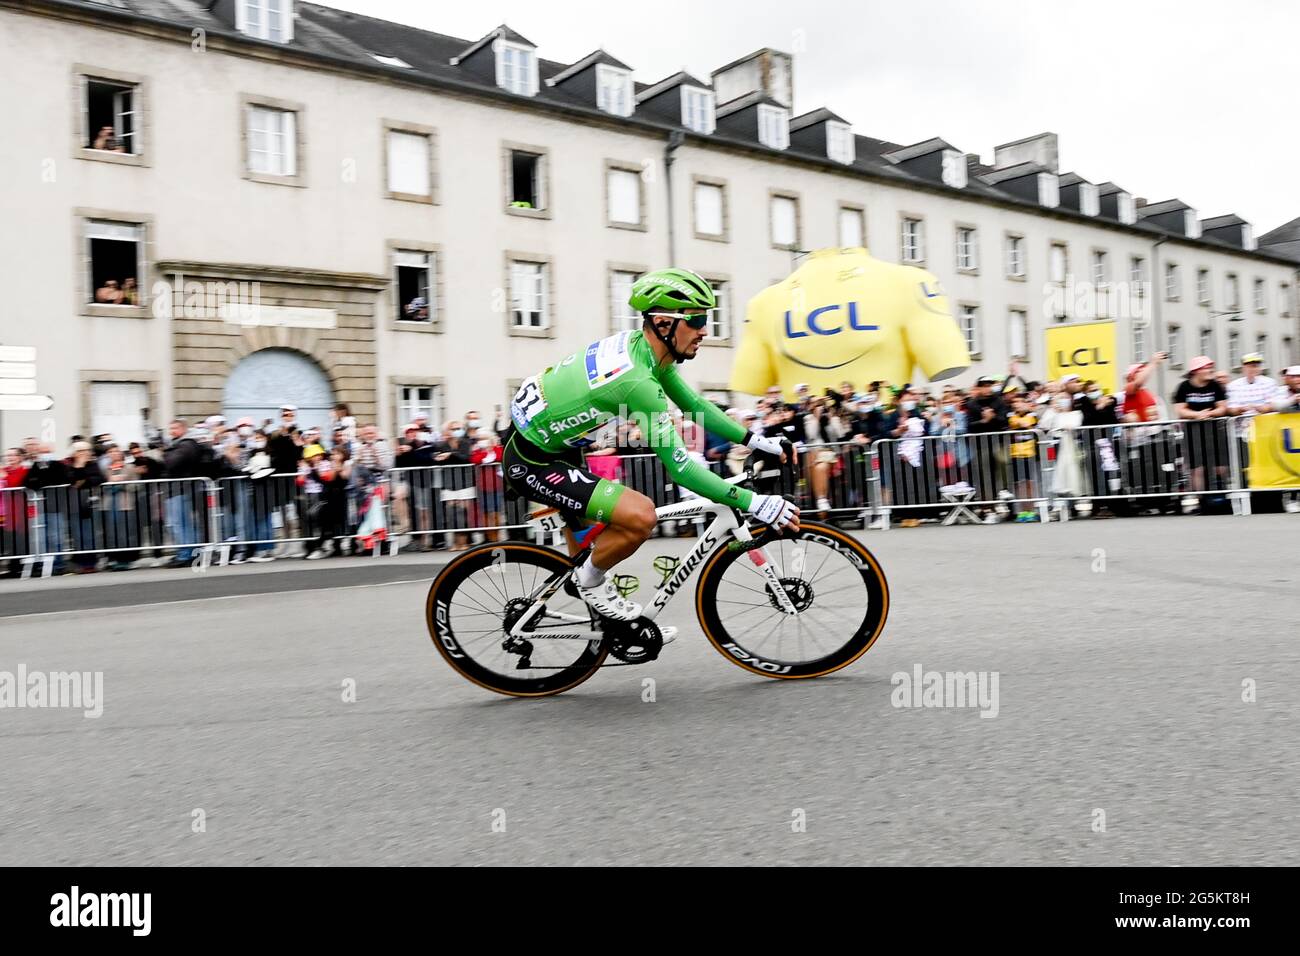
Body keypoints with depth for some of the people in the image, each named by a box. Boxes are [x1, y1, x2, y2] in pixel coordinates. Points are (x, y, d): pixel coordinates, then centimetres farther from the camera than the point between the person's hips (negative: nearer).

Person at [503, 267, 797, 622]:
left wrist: (756, 440, 4)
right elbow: (679, 466, -30)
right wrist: (754, 503, -27)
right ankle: (591, 580, 5)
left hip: (552, 444, 10)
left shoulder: (643, 347, -4)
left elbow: (694, 405, 8)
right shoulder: (638, 380, -32)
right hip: (532, 464, -10)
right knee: (640, 516, -20)